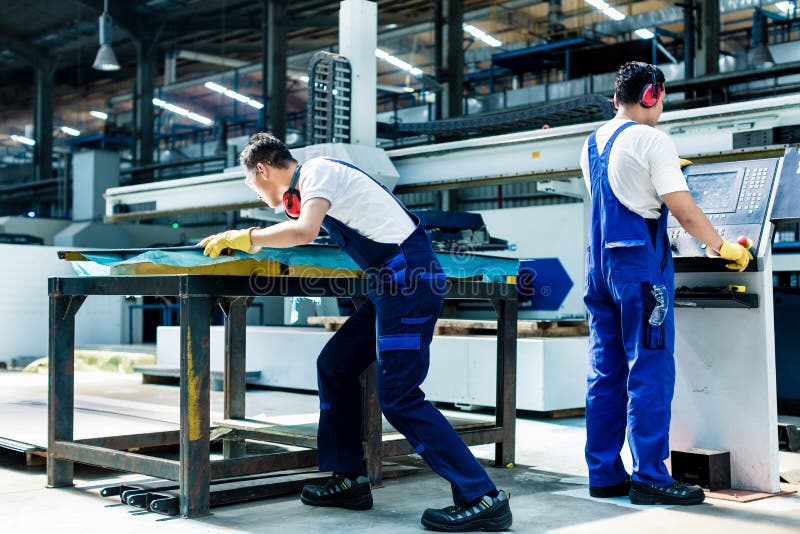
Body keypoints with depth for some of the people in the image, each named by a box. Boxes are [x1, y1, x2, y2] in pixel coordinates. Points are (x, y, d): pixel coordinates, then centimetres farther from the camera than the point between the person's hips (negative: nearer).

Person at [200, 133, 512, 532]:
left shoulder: (317, 170, -8)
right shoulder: (305, 186, 21)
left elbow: (304, 232, -23)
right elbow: (303, 231, 36)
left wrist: (244, 238, -11)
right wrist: (247, 240, 27)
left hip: (410, 278, -10)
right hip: (396, 284, 10)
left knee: (399, 398, -11)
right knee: (334, 366, 14)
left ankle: (483, 499, -9)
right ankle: (349, 480, 20)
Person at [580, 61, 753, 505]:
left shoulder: (592, 145, 15)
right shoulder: (652, 140, -8)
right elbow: (683, 210, -14)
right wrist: (721, 248, -3)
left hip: (599, 261, 8)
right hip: (640, 261, -8)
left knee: (606, 370, 8)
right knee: (650, 369, -4)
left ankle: (603, 474, 12)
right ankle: (649, 477, -3)